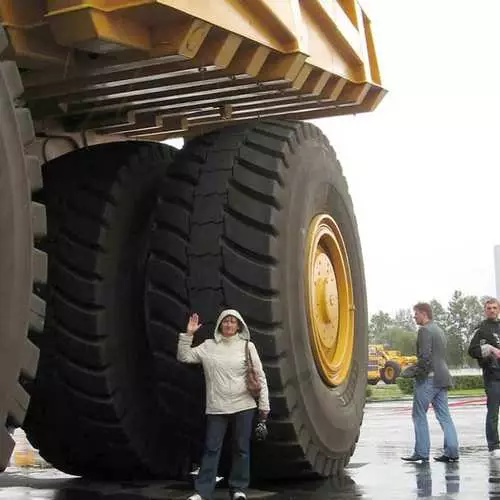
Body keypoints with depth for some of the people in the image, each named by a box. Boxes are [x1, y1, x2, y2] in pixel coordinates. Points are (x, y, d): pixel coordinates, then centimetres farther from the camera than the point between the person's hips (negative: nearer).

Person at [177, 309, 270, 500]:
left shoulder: (247, 346, 0)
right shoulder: (208, 346, 4)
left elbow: (260, 377, 2)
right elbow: (183, 357, 3)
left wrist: (264, 405, -1)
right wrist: (188, 334, -7)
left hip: (243, 406, -1)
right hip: (216, 408, 1)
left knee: (241, 448, 6)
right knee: (211, 448, 1)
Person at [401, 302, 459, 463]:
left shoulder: (425, 330, -11)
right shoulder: (439, 330, 19)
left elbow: (425, 356, -21)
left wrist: (417, 372, -9)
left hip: (428, 378, -9)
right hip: (442, 378, 9)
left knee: (419, 415, -1)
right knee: (444, 416, 8)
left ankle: (421, 452, 0)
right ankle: (451, 451, 5)